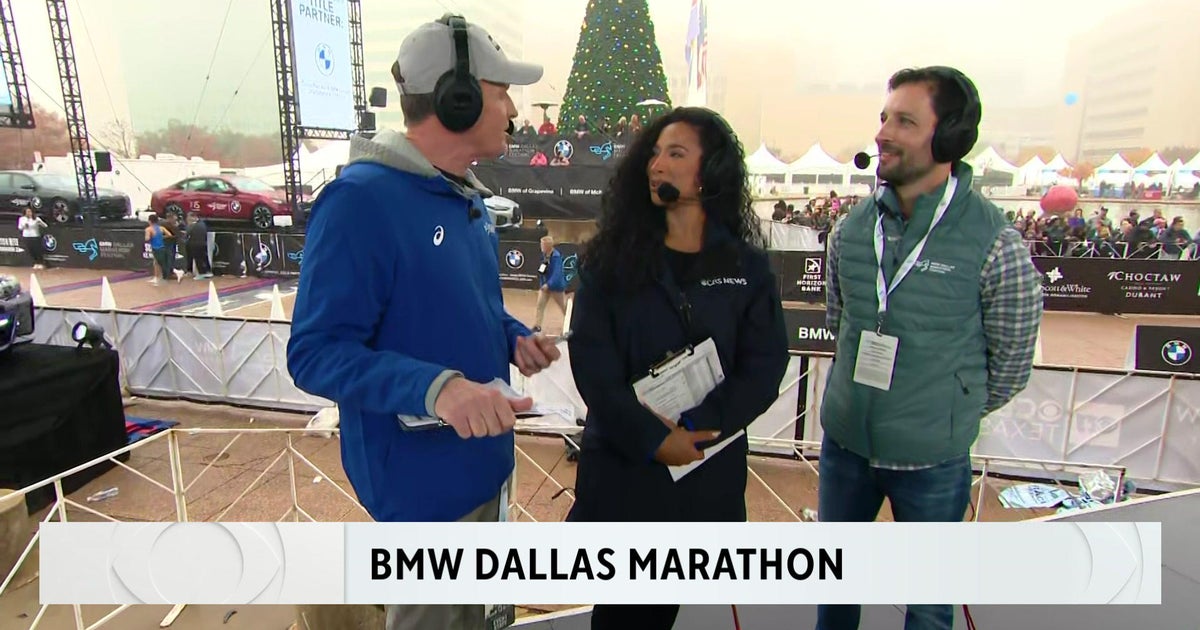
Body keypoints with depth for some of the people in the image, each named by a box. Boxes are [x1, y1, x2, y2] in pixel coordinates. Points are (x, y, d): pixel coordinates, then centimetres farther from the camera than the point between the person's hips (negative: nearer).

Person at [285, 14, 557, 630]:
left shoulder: (468, 196, 5)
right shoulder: (361, 198, -24)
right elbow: (315, 353, -24)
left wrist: (515, 338, -4)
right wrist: (435, 386, -39)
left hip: (484, 461, 8)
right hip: (423, 480, -8)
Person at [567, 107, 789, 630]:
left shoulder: (747, 266, 1)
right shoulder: (612, 257, -2)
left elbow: (764, 363, -5)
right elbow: (592, 360, -10)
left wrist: (700, 429, -17)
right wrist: (651, 437, -18)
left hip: (708, 465, 1)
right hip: (621, 461, -1)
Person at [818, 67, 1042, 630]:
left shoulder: (994, 241, -17)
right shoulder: (853, 226, -4)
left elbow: (1012, 359, -5)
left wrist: (954, 412, 6)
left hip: (932, 458, -3)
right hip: (844, 442, 4)